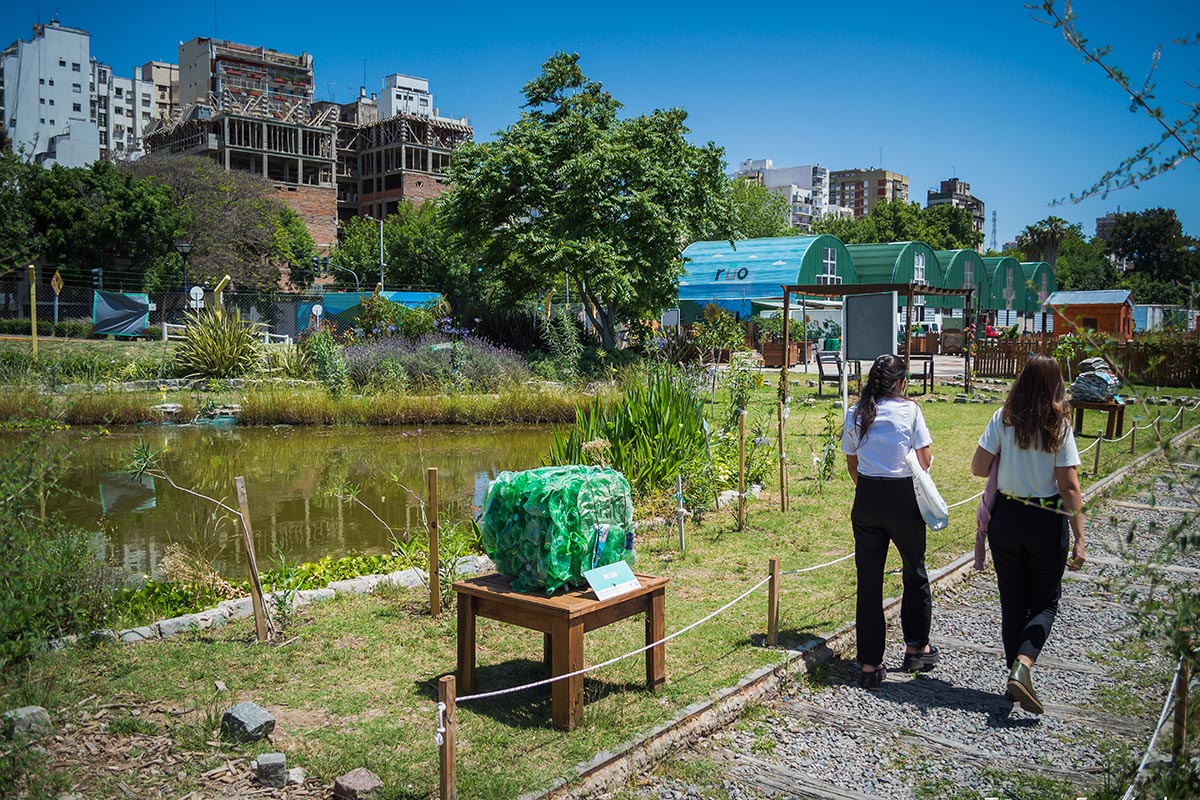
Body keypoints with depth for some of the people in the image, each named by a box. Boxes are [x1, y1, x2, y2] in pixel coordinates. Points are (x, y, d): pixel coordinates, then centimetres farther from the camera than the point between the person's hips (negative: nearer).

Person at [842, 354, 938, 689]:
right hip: (903, 498, -2)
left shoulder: (855, 414, 4)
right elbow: (924, 461, -7)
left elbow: (852, 466, 8)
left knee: (868, 579, 7)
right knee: (915, 572, 19)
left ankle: (870, 664, 9)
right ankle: (917, 648, 32)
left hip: (866, 499, 2)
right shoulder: (909, 410, -6)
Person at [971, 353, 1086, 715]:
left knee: (1012, 601, 15)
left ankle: (1017, 674, 21)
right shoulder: (1059, 425, -9)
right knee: (1045, 602, 12)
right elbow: (1069, 488, -11)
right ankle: (1023, 665, -11)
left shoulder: (1003, 418, -6)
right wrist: (1079, 539, -8)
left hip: (1005, 518, 2)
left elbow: (978, 467, -8)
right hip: (1047, 522, -2)